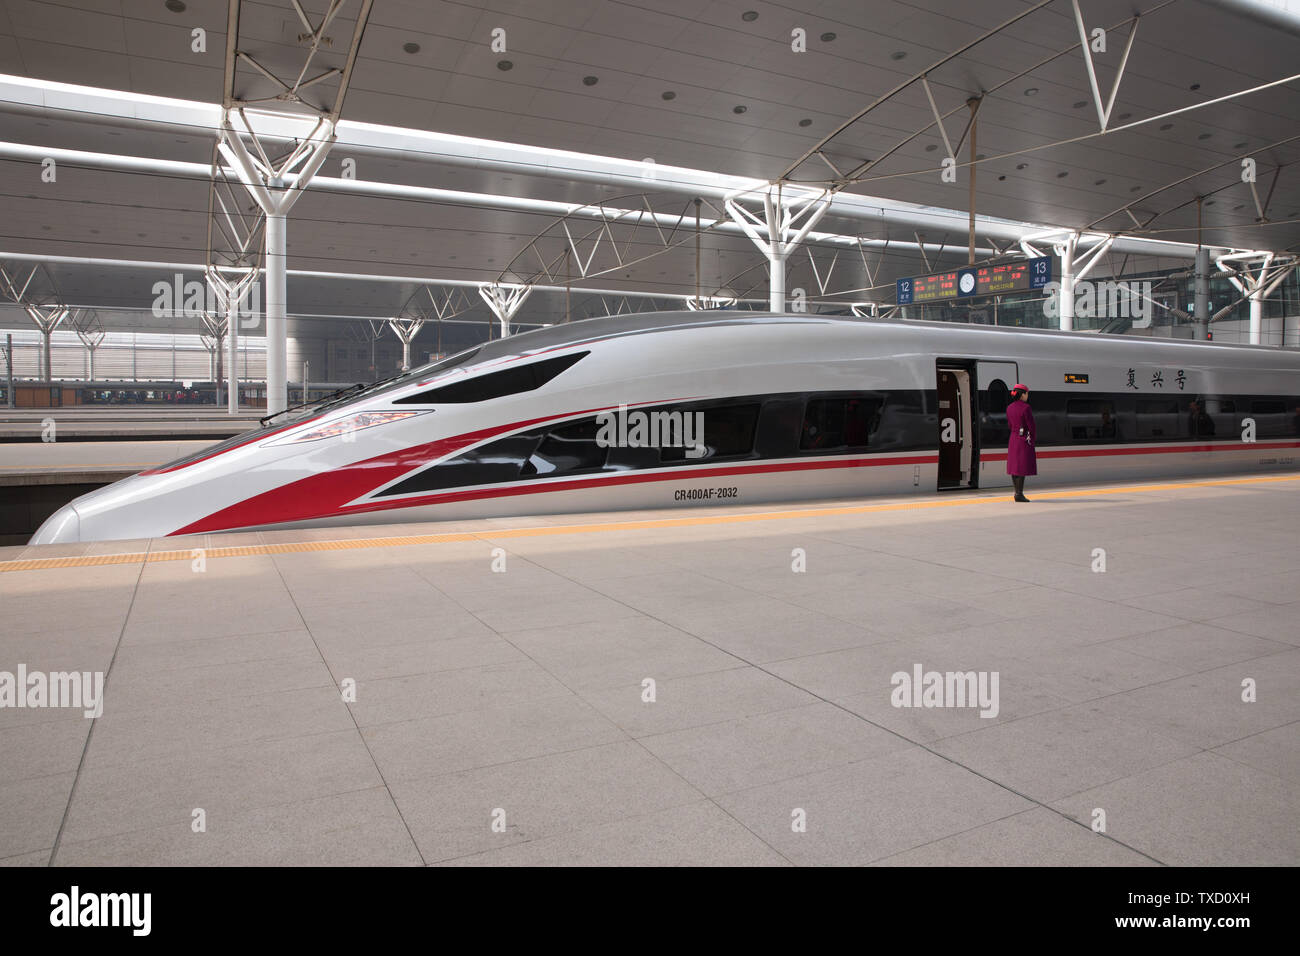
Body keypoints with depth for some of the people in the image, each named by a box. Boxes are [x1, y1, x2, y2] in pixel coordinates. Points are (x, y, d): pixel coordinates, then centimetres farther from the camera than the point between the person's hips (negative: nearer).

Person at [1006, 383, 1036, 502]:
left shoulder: (1009, 408, 6)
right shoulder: (1026, 408, -14)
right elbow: (1031, 425, -11)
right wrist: (1033, 437, 3)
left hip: (1013, 439, 7)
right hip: (1024, 440, -7)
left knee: (1014, 466, 10)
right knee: (1023, 467, -5)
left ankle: (1017, 493, 16)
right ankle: (1019, 494, -7)